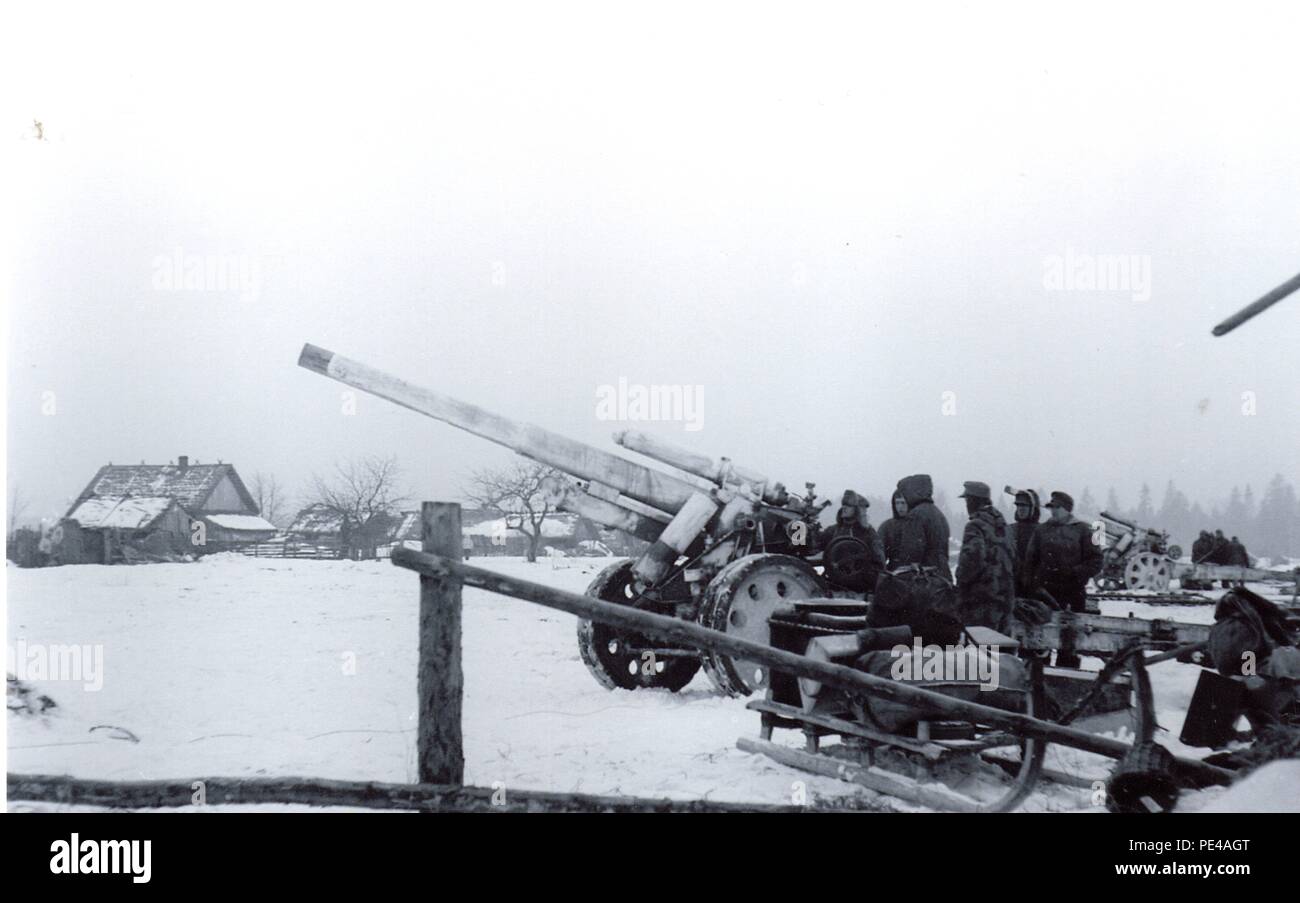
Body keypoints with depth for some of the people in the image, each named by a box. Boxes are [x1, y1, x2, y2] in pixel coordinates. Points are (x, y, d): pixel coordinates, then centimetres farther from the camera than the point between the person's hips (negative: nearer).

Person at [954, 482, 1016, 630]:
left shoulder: (976, 526, -12)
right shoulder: (1001, 526, 16)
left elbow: (972, 558, -26)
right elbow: (1012, 558, 21)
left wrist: (961, 578, -11)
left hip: (982, 601, -9)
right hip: (1005, 598, 9)